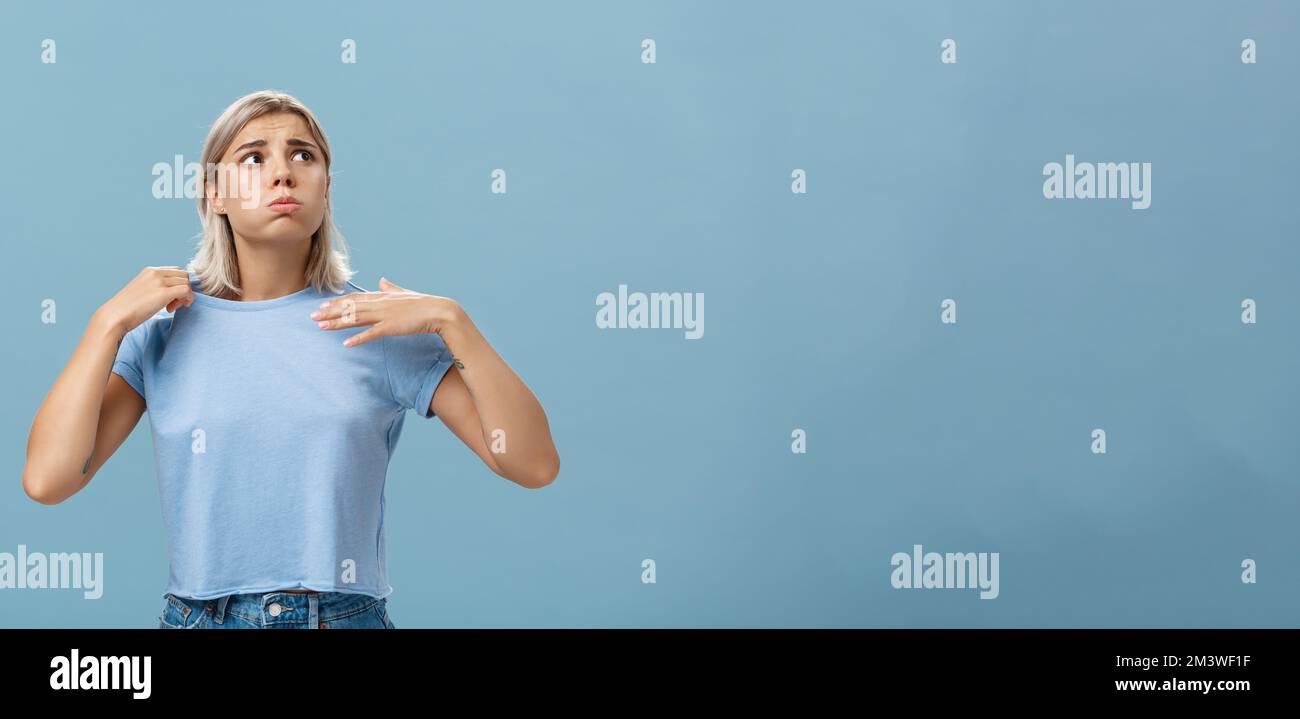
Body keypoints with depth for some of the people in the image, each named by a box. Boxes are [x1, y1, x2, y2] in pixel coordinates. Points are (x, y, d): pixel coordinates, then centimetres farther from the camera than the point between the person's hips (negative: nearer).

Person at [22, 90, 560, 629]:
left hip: (350, 616, 0)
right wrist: (109, 321, -13)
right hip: (200, 616, 0)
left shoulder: (381, 328, -4)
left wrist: (450, 320, -16)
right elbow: (46, 479, -12)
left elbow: (535, 466, -10)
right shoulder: (164, 328, -2)